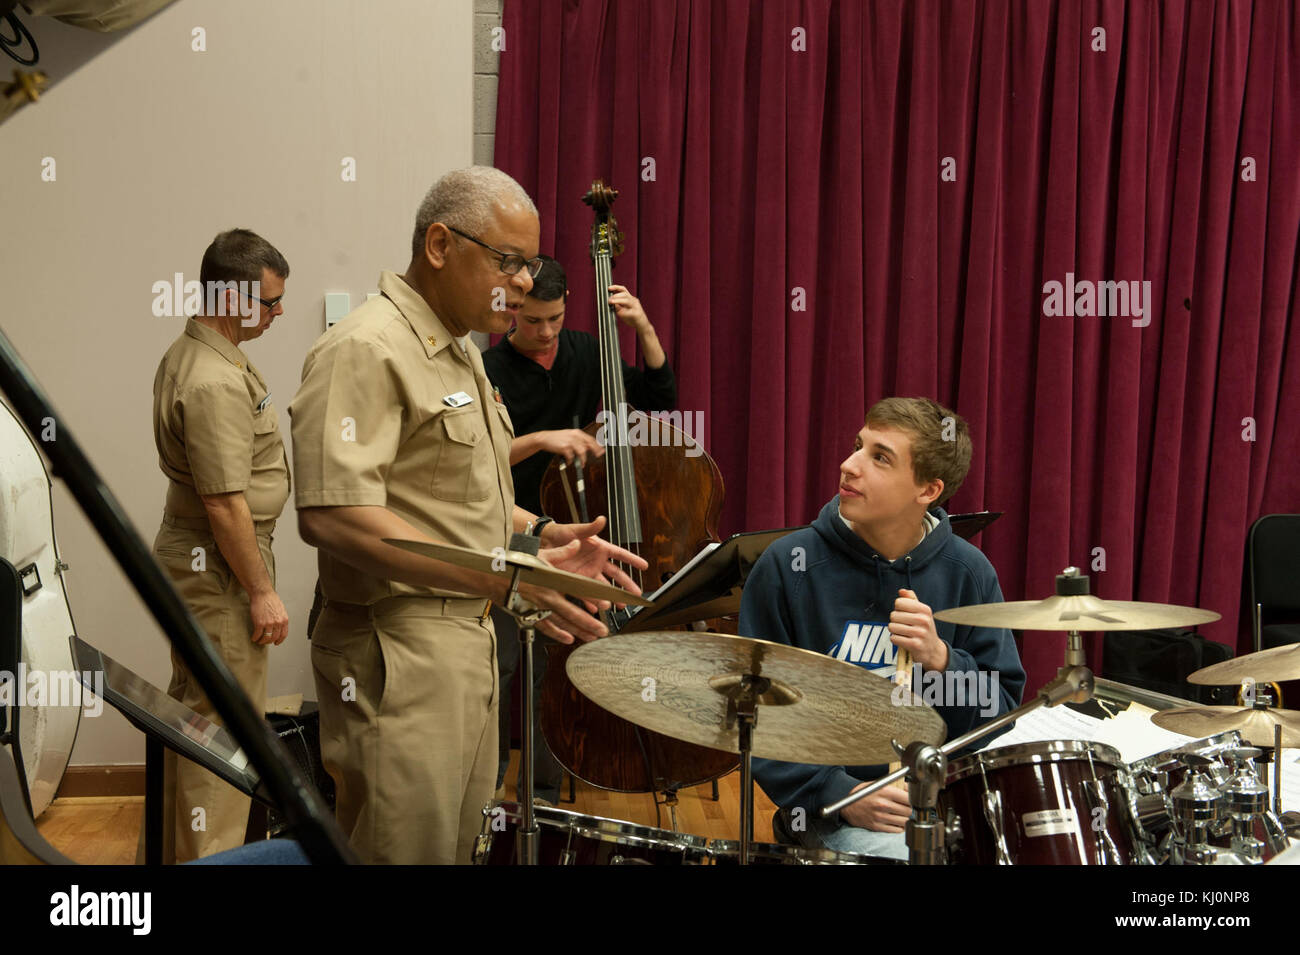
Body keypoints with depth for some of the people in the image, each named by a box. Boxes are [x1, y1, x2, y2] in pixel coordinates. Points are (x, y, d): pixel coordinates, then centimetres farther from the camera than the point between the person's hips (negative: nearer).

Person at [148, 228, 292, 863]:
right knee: (225, 721, -3)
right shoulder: (216, 384, -25)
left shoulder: (185, 354, 10)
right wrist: (262, 591, -19)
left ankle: (182, 849, 33)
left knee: (194, 709, 20)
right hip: (220, 569, -11)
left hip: (189, 556, 11)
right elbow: (225, 504, -26)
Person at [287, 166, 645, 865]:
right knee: (406, 847, -4)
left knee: (457, 842, 17)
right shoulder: (365, 350, -16)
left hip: (469, 642, 10)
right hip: (400, 655, -10)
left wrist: (536, 535, 10)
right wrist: (501, 576, -30)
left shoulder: (460, 353, 17)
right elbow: (331, 515, -28)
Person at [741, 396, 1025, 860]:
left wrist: (942, 661, -17)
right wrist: (840, 794, -16)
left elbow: (1002, 713, 2)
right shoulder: (790, 567, -7)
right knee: (899, 855, -29)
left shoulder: (968, 574, 0)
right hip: (829, 802, -3)